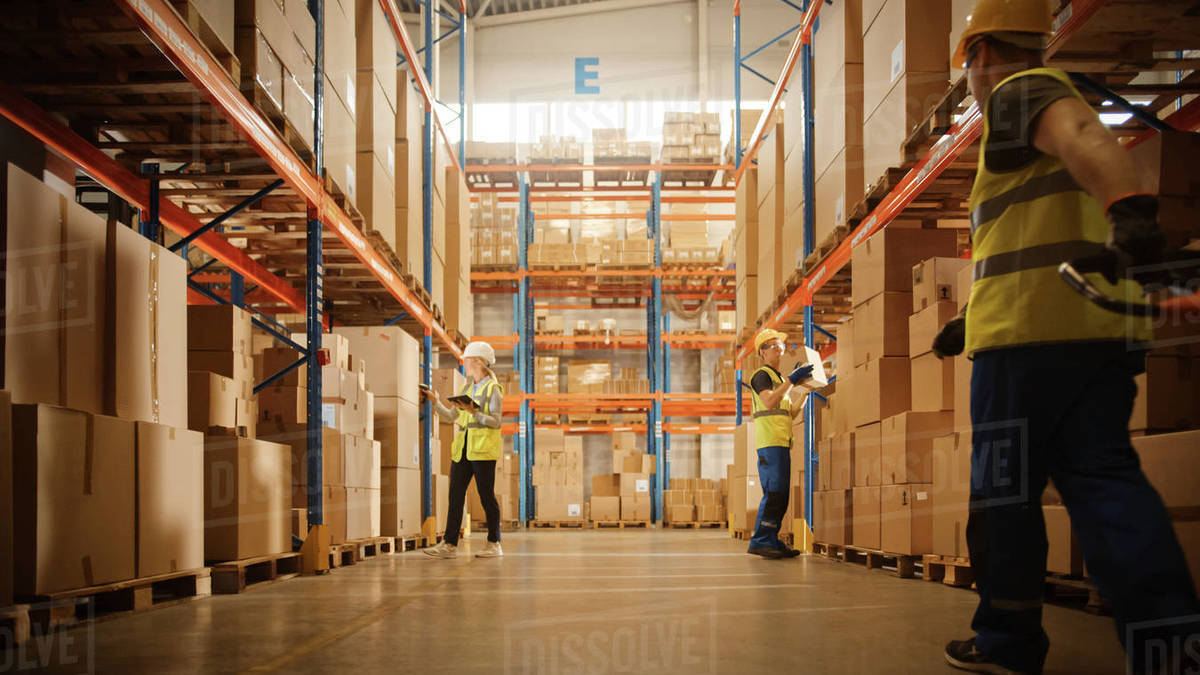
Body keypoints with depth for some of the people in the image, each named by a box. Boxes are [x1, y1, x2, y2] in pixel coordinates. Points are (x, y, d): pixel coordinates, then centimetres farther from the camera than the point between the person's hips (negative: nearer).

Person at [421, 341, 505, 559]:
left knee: (487, 497, -3)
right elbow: (451, 416, 19)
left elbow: (496, 422, -11)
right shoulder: (466, 388, 19)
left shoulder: (493, 389, -3)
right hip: (462, 450, 7)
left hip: (483, 451, -7)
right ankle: (450, 544, 0)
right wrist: (435, 401, 8)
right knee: (455, 496, 1)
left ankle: (494, 544, 5)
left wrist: (474, 412, -22)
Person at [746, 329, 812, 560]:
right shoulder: (762, 374, -3)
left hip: (782, 444, 9)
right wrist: (792, 380, -21)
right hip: (769, 442, -9)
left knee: (781, 495, 6)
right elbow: (769, 402, -21)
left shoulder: (778, 378, 26)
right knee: (774, 493, -15)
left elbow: (790, 413, 24)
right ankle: (760, 541, -14)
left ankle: (772, 542, 8)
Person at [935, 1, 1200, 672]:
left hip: (1027, 332, -8)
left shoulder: (1017, 93, 1)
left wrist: (1131, 209, -43)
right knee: (1105, 479, 2)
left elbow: (1083, 136, -24)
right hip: (1104, 327, 8)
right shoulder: (1058, 99, 29)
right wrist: (971, 322, 39)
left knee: (1004, 490, 2)